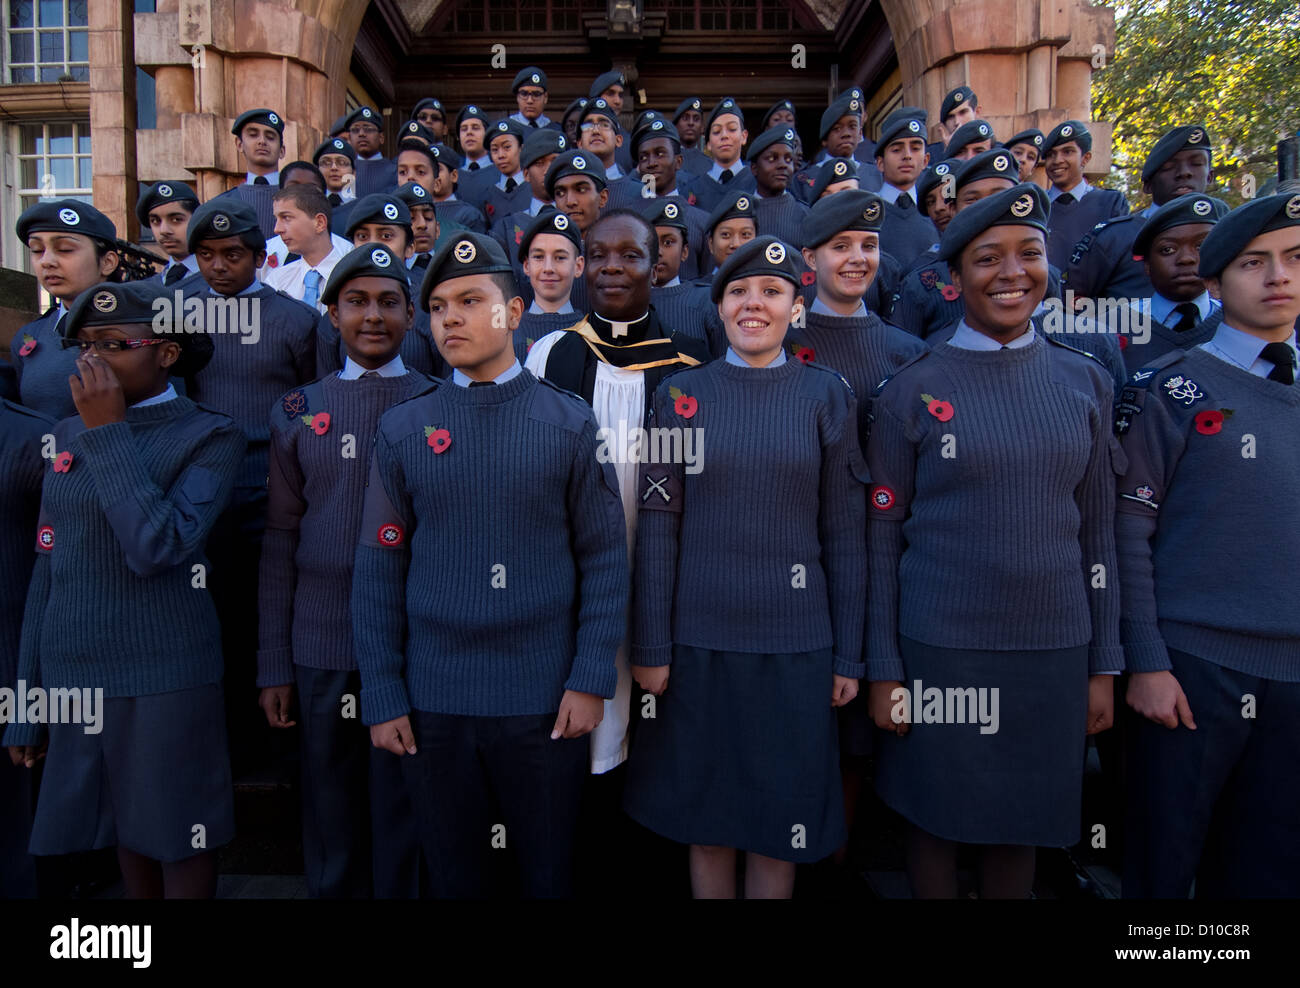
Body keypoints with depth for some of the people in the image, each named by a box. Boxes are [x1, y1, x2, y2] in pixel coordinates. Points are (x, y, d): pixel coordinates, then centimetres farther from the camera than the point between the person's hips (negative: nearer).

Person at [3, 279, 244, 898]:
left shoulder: (211, 438, -8)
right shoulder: (68, 436, 8)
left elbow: (156, 548, -22)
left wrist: (108, 432, -17)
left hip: (167, 678, -5)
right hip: (74, 674, 5)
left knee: (180, 843, 8)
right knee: (126, 833, 18)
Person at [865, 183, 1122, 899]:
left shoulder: (1085, 382, 4)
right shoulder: (911, 391, -5)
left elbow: (1097, 529, 7)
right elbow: (882, 538, -3)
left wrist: (1104, 663, 6)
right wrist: (882, 670, -4)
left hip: (1055, 649, 3)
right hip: (939, 649, -2)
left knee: (1020, 829, 17)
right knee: (936, 821, 13)